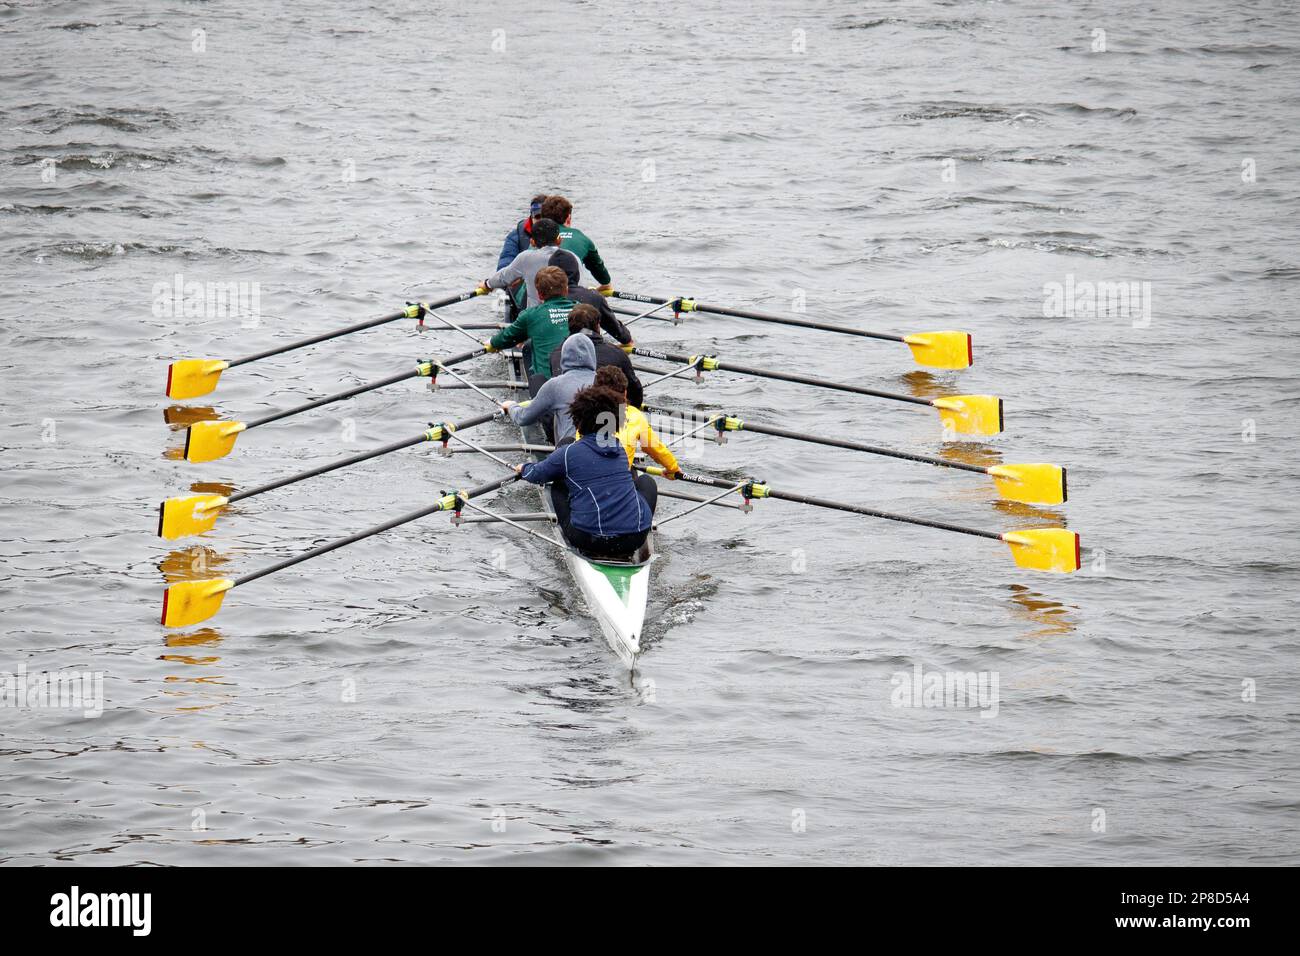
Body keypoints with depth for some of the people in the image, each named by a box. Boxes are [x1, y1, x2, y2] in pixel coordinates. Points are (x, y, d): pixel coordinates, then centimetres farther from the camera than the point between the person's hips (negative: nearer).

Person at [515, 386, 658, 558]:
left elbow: (536, 475, 15)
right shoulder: (619, 447, 11)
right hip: (635, 538, 2)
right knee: (646, 480, 30)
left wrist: (524, 468, 41)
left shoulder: (567, 453, -2)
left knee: (558, 486, 23)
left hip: (589, 541, -2)